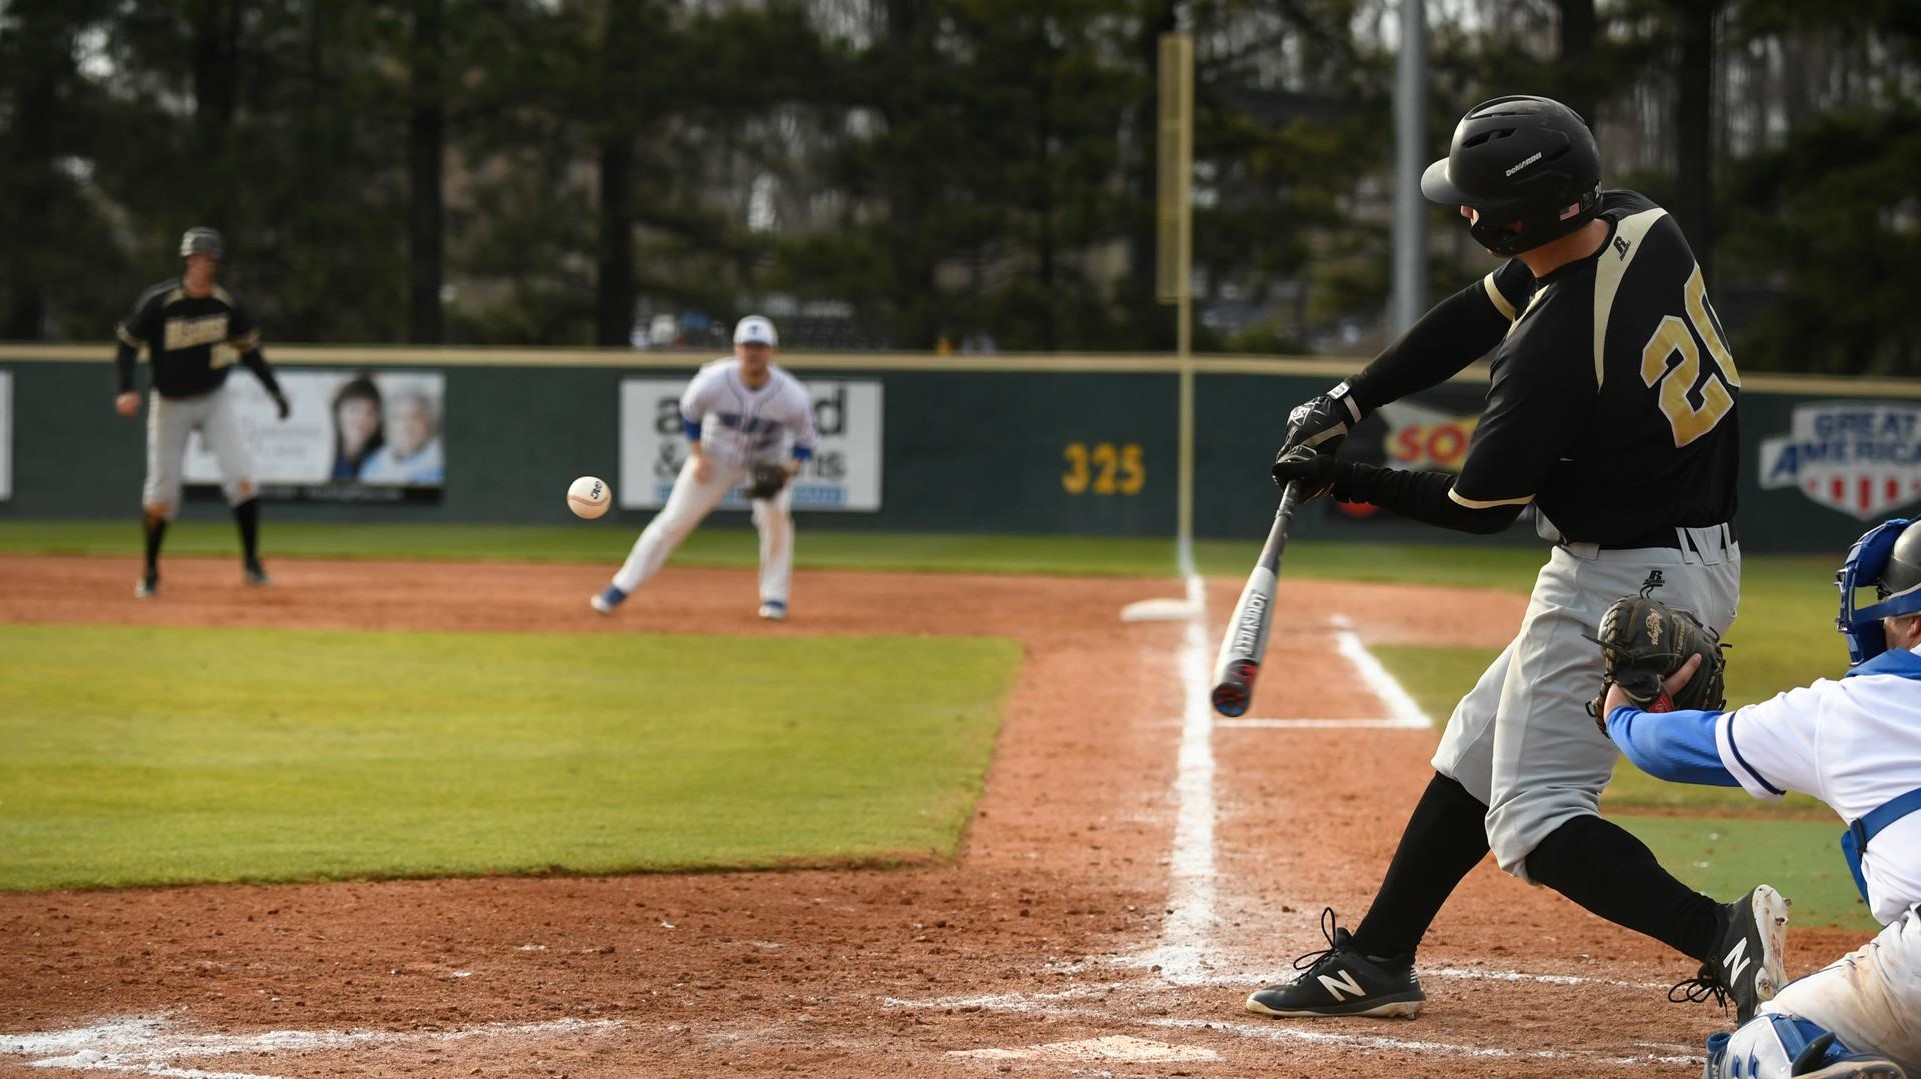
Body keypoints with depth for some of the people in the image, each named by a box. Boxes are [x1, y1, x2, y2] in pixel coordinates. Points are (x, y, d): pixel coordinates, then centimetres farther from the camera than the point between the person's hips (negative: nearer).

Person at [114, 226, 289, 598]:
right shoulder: (157, 303, -17)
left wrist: (274, 390, -3)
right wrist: (126, 390, -24)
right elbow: (128, 346, -9)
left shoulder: (228, 304, -8)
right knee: (161, 489, 0)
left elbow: (248, 350, 6)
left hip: (214, 400, 2)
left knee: (240, 476, -13)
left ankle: (251, 563, -4)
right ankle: (150, 572, 18)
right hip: (169, 404, -2)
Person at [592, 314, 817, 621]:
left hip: (769, 461, 0)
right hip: (717, 457, 0)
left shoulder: (792, 396, -27)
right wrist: (697, 456, -12)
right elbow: (689, 412, -6)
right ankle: (622, 587, 8)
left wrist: (788, 471, -29)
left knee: (776, 516, -23)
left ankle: (774, 597, -4)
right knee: (674, 521, -2)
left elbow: (805, 440, -12)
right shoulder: (714, 381, -27)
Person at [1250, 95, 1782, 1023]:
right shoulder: (1641, 225, -3)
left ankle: (1721, 933, -21)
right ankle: (1375, 960, 30)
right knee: (1480, 748, 20)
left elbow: (1479, 508, -14)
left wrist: (1347, 484, 0)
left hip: (1624, 582, -10)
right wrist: (1346, 406, 8)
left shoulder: (1553, 348, -28)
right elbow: (1477, 315, 10)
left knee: (1534, 819, -4)